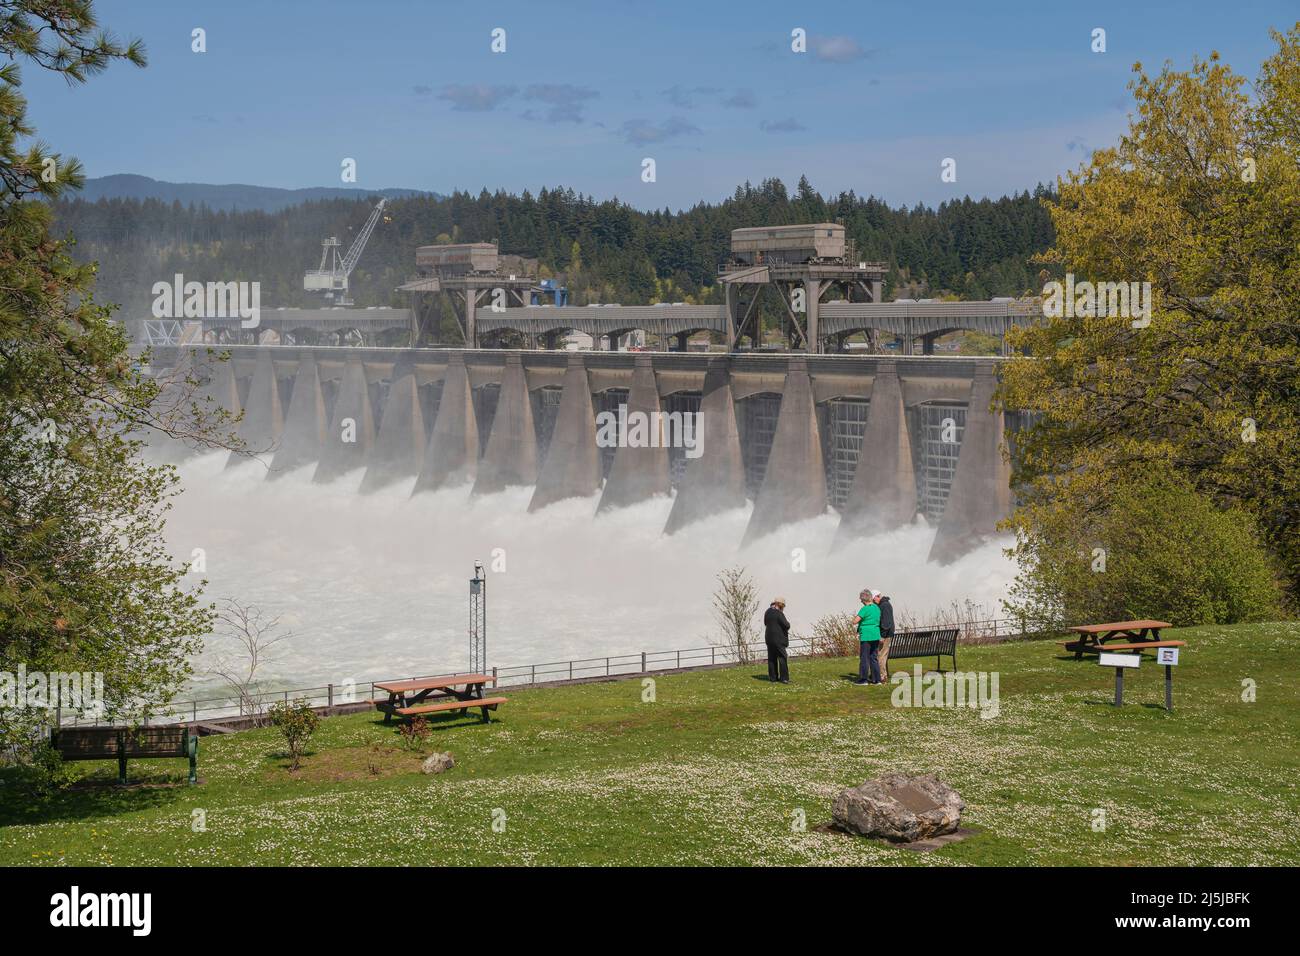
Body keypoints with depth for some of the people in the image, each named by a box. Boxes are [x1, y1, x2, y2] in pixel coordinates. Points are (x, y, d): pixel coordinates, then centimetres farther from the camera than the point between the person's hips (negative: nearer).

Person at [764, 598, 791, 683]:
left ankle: (772, 677, 14)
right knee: (783, 658, -2)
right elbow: (786, 625, -17)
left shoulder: (767, 612, 7)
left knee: (772, 659, 12)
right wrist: (787, 623, 5)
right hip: (779, 639, -7)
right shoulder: (779, 614, -17)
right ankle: (784, 678, -4)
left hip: (769, 638, 7)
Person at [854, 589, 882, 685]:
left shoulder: (865, 609, -15)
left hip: (866, 636, -7)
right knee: (873, 657, 13)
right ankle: (876, 679, 15)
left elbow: (855, 621, -18)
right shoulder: (876, 608, 8)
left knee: (864, 657, 1)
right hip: (876, 636, 7)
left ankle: (863, 679, 4)